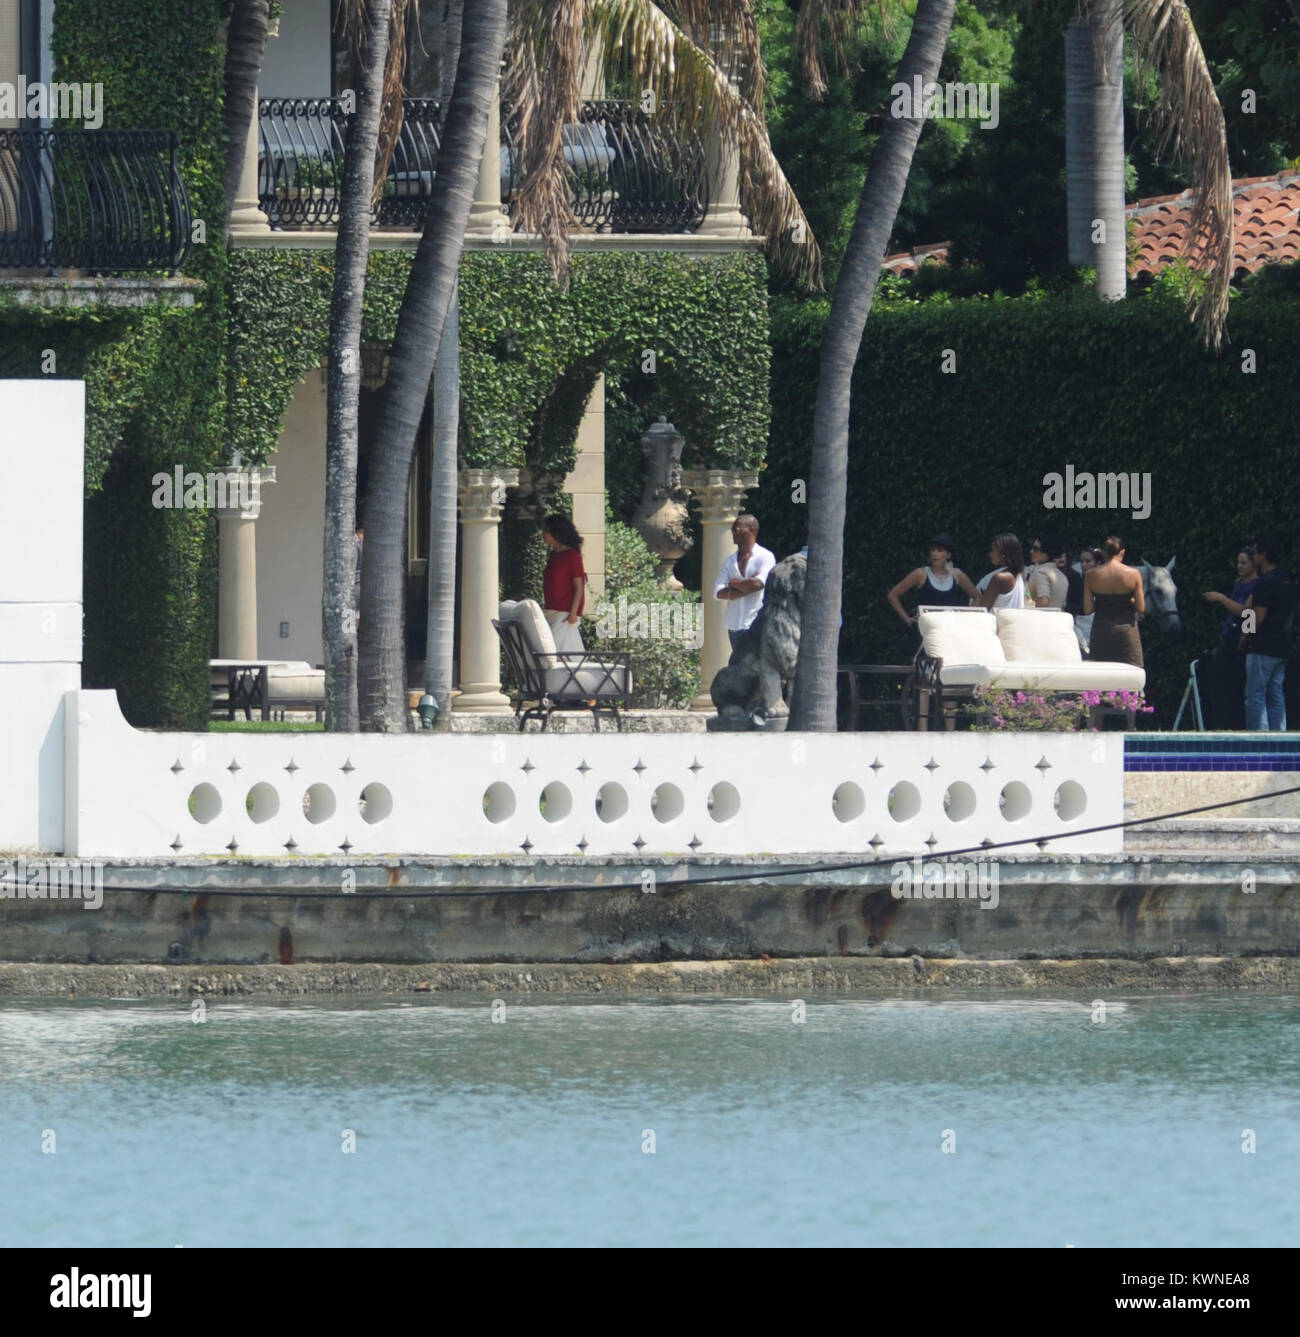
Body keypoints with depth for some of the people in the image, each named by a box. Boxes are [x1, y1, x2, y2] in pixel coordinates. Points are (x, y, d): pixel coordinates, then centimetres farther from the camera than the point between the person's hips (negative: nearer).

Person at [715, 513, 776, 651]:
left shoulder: (765, 557, -2)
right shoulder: (730, 561, 14)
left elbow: (758, 583, -18)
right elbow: (719, 592, 2)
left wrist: (734, 583, -2)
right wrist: (747, 588, -10)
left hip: (756, 624, -6)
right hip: (734, 627, 6)